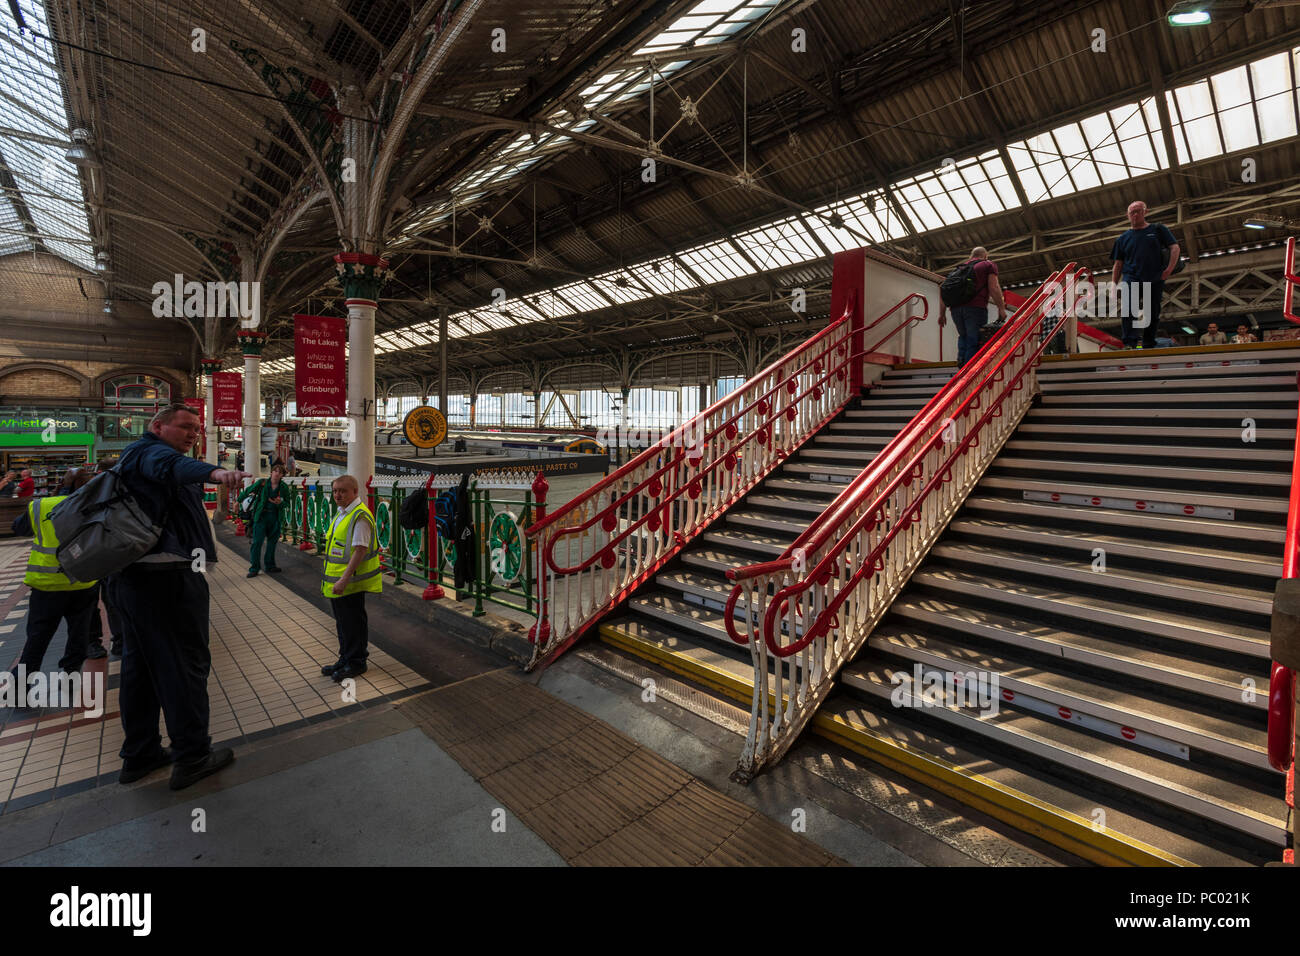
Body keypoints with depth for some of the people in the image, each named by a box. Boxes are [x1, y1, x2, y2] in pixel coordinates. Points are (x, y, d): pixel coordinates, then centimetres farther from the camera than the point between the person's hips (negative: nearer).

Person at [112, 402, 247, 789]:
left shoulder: (132, 455, 23)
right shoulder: (150, 450, -11)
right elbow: (171, 465, -35)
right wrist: (214, 472, -55)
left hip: (131, 576, 11)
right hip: (168, 576, -11)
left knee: (139, 664, 16)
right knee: (185, 664, -3)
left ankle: (139, 755, 27)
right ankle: (192, 757, 4)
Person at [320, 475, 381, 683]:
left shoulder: (360, 516, -19)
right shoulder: (342, 513, 12)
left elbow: (360, 550, -24)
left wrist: (344, 579, -26)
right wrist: (331, 578, 22)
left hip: (350, 583, -10)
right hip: (337, 582, 10)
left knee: (353, 623, 3)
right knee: (342, 622, 19)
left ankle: (356, 662, 16)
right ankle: (345, 659, 33)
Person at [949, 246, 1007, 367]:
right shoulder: (989, 264, 12)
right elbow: (993, 288, -3)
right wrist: (1001, 308, -5)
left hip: (956, 307, 5)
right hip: (976, 307, -5)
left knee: (963, 336, 24)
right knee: (974, 340, -4)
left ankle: (961, 359, 4)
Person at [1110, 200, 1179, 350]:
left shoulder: (1158, 230, 15)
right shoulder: (1124, 238, 19)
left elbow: (1174, 247, 8)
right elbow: (1118, 264, 18)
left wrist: (1170, 268, -8)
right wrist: (1114, 283, 6)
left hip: (1155, 280, 1)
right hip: (1131, 279, 0)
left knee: (1153, 315, 0)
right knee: (1129, 310, -23)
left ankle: (1148, 346, 5)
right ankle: (1130, 343, -32)